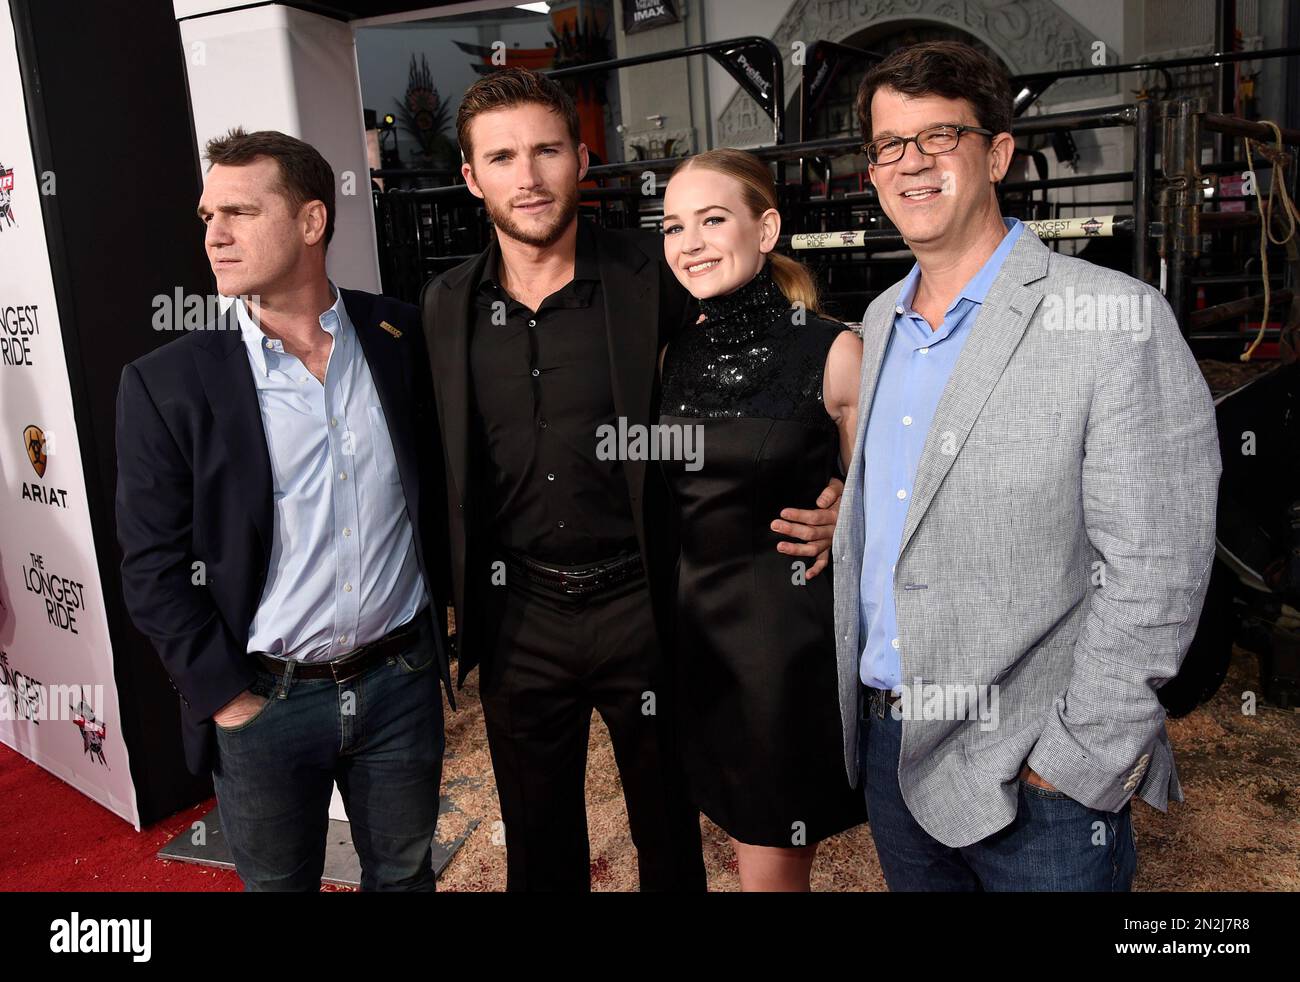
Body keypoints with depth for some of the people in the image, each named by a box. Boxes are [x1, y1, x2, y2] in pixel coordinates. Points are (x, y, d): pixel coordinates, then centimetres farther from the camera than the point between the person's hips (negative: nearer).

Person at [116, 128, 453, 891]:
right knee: (278, 882, 18)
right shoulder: (167, 382, -9)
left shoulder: (403, 337, -3)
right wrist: (228, 696, -9)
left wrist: (452, 629, 7)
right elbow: (153, 567, -7)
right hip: (263, 702, -1)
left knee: (406, 873, 20)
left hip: (403, 681, 2)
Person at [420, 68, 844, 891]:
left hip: (639, 604, -2)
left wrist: (834, 498, -15)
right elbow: (441, 470, 9)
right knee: (539, 843, 20)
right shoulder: (448, 306, 1)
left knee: (669, 831, 18)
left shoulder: (652, 278, -9)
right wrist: (453, 608, 5)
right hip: (519, 615, 3)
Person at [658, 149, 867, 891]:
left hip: (796, 627, -4)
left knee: (774, 868, 7)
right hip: (697, 625, 5)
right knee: (750, 843, 21)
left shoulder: (834, 352, -11)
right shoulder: (674, 357, 3)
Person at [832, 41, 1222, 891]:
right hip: (888, 744, 6)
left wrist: (1078, 761, -16)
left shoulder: (1113, 318, -15)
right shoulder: (881, 320, 6)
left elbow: (1154, 575, -17)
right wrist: (862, 706, 11)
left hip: (1037, 779, -6)